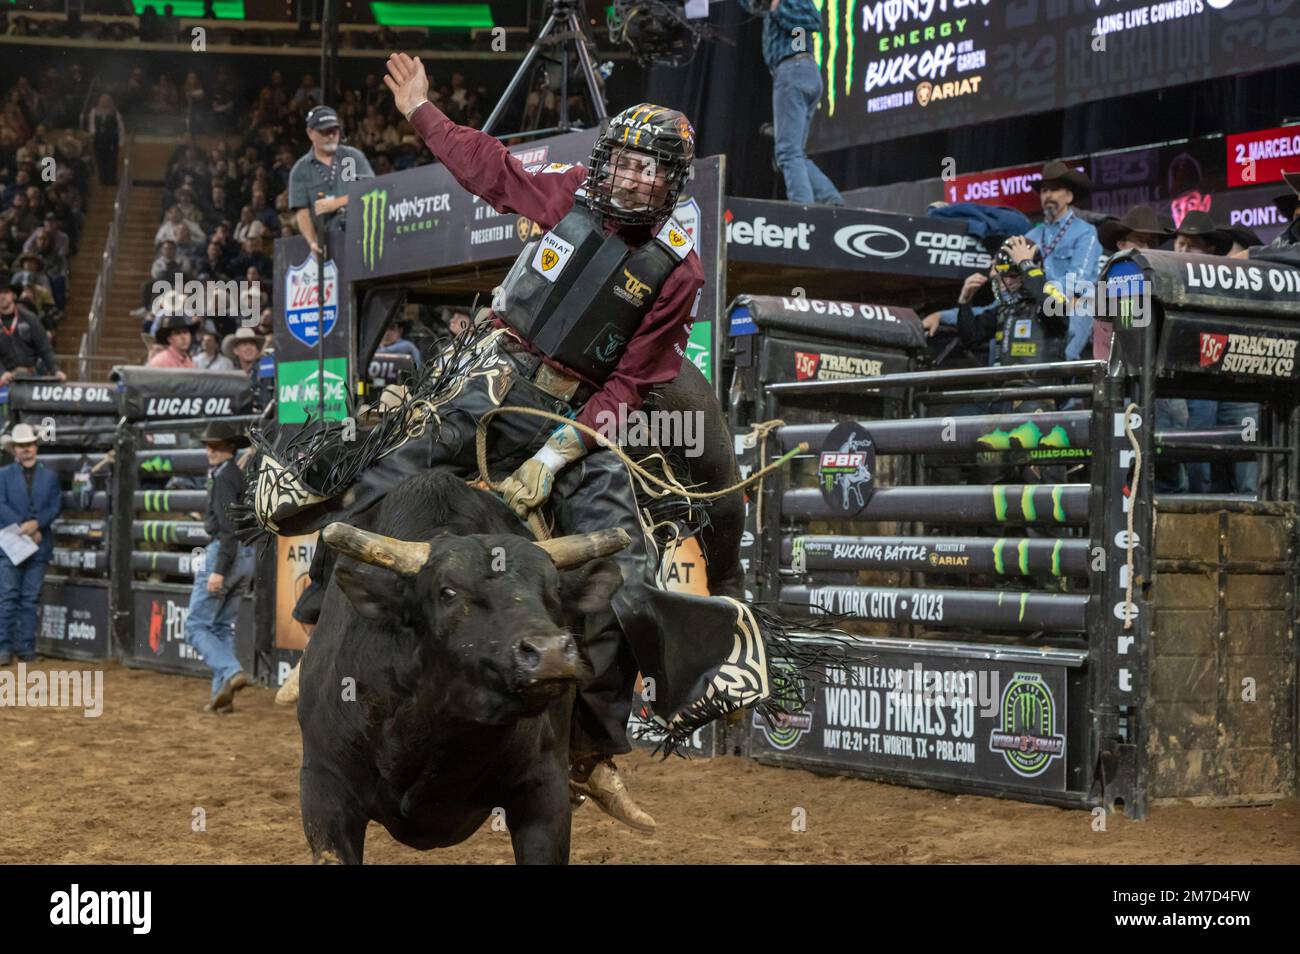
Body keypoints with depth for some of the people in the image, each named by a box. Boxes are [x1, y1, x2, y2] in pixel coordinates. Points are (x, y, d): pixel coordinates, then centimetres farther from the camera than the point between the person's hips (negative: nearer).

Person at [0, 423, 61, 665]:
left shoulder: (49, 476, 12)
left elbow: (55, 507, 3)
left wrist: (36, 524, -14)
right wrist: (24, 529, -13)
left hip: (39, 546, 2)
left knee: (30, 599, 4)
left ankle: (27, 648, 7)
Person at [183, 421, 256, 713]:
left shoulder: (224, 476, -13)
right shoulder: (242, 475, 16)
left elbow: (229, 527, -21)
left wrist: (218, 570, -24)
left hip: (225, 554, -9)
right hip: (245, 557, 9)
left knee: (196, 626, -5)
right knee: (223, 628, 12)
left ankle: (232, 672, -24)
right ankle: (223, 695, 10)